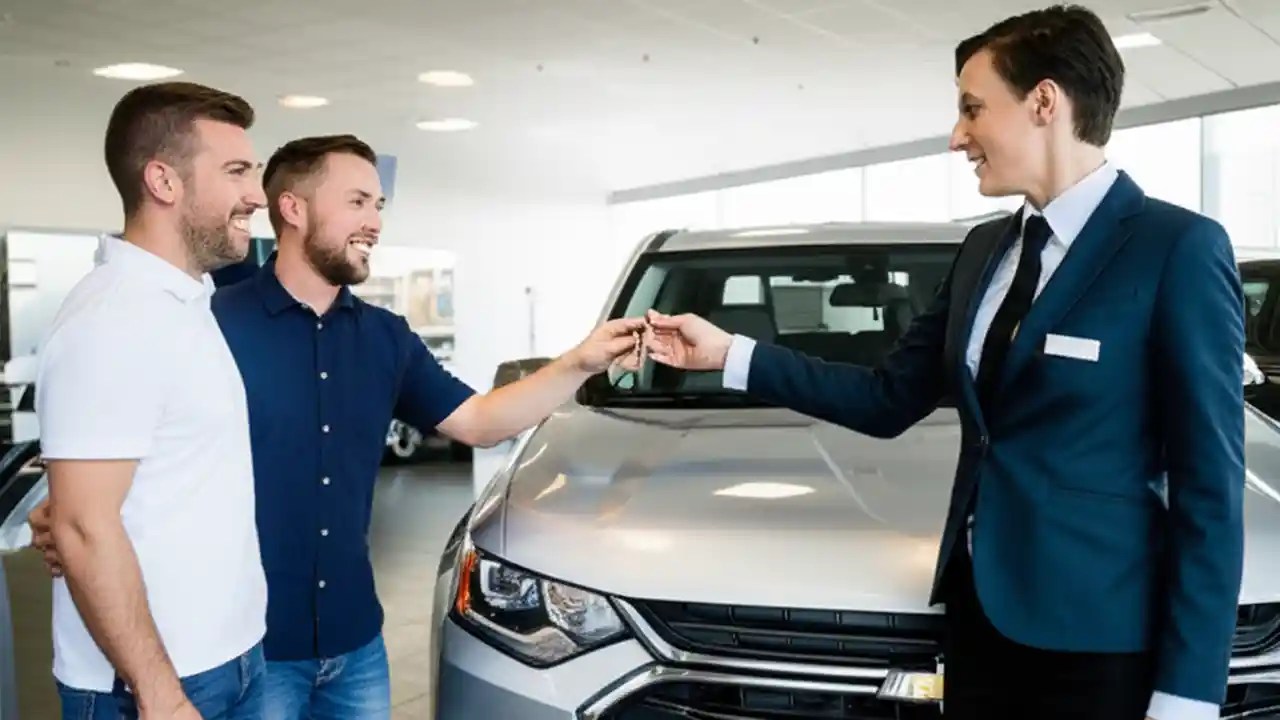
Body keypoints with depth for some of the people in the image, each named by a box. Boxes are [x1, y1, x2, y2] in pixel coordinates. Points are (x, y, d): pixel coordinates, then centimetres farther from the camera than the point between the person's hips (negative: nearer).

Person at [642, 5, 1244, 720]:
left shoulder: (1177, 248, -12)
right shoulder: (984, 250, 9)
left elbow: (1208, 483, -13)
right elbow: (890, 399, 8)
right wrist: (729, 352, 2)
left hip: (1096, 637, -6)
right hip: (980, 607, 7)